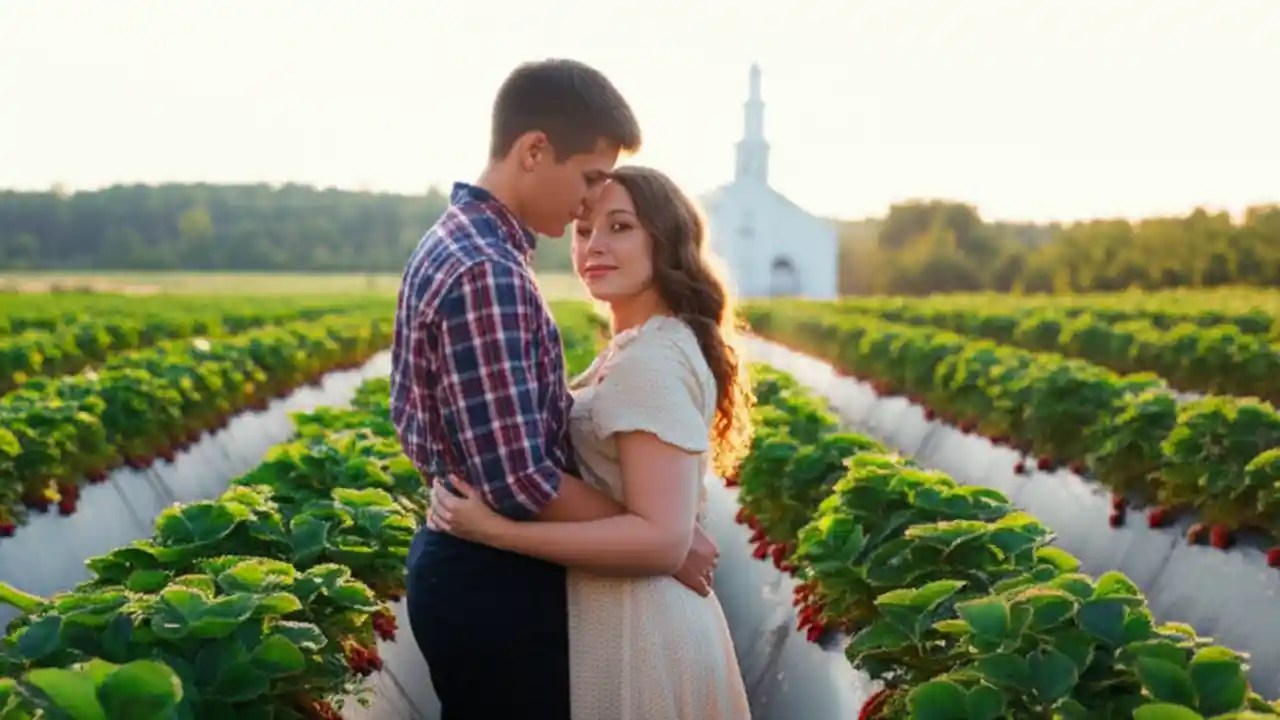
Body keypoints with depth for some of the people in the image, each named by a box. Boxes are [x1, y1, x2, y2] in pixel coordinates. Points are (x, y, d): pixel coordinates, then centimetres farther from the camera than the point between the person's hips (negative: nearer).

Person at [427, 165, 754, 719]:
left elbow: (661, 538, -25)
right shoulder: (632, 350, 12)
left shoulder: (651, 362, -19)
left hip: (633, 632, -9)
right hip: (634, 619, 9)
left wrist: (493, 529, -24)